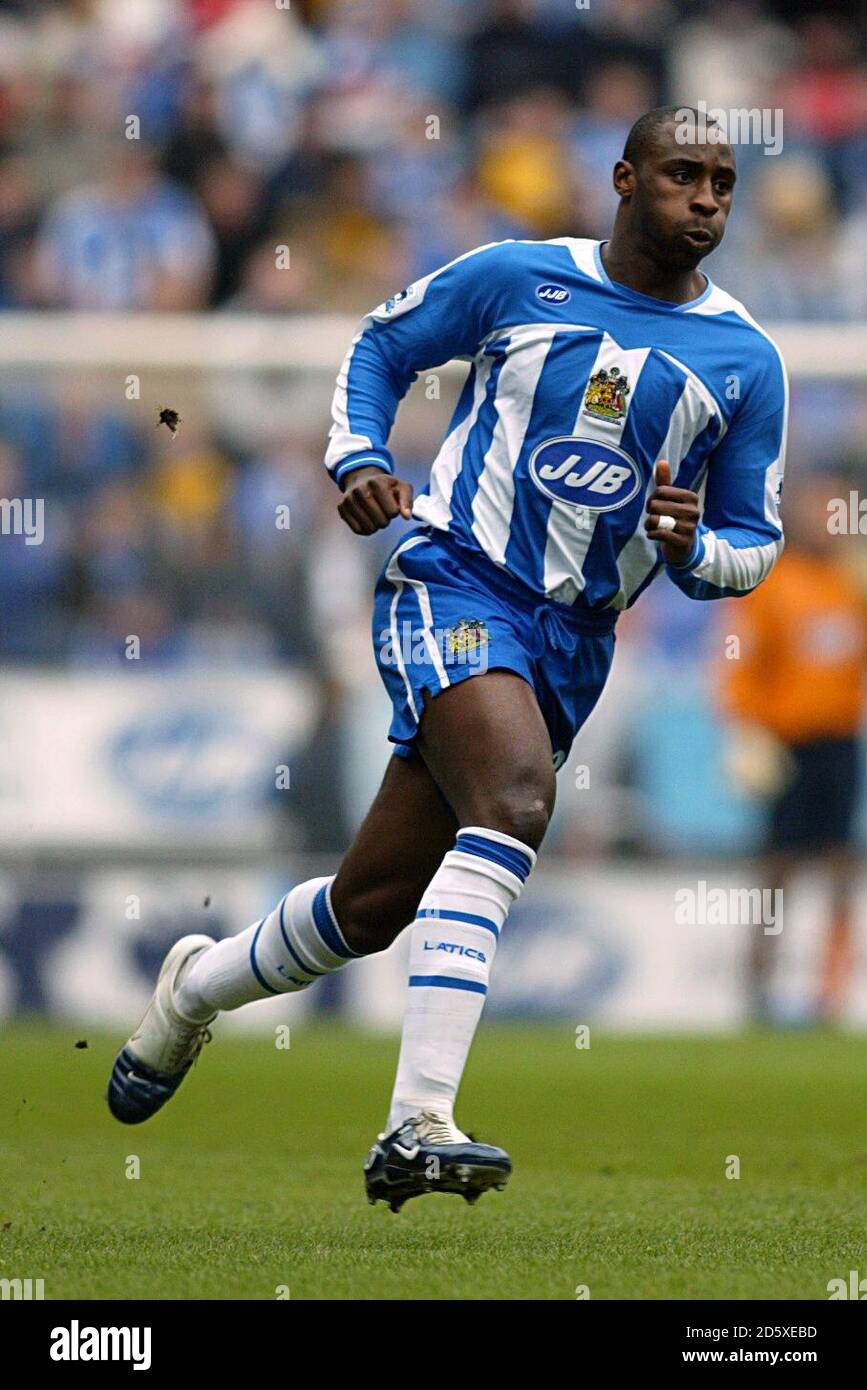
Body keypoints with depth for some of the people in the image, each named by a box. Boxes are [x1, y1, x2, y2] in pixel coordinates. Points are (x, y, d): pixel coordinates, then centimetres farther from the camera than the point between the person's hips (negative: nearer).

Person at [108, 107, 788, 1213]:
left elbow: (753, 542, 13)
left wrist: (691, 550, -10)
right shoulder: (516, 279, 1)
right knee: (516, 800, -32)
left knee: (371, 906, 9)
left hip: (571, 647, 4)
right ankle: (417, 1125, -37)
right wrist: (358, 461, -1)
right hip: (452, 583, -4)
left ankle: (197, 988, 41)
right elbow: (381, 344, 16)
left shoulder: (745, 362, 6)